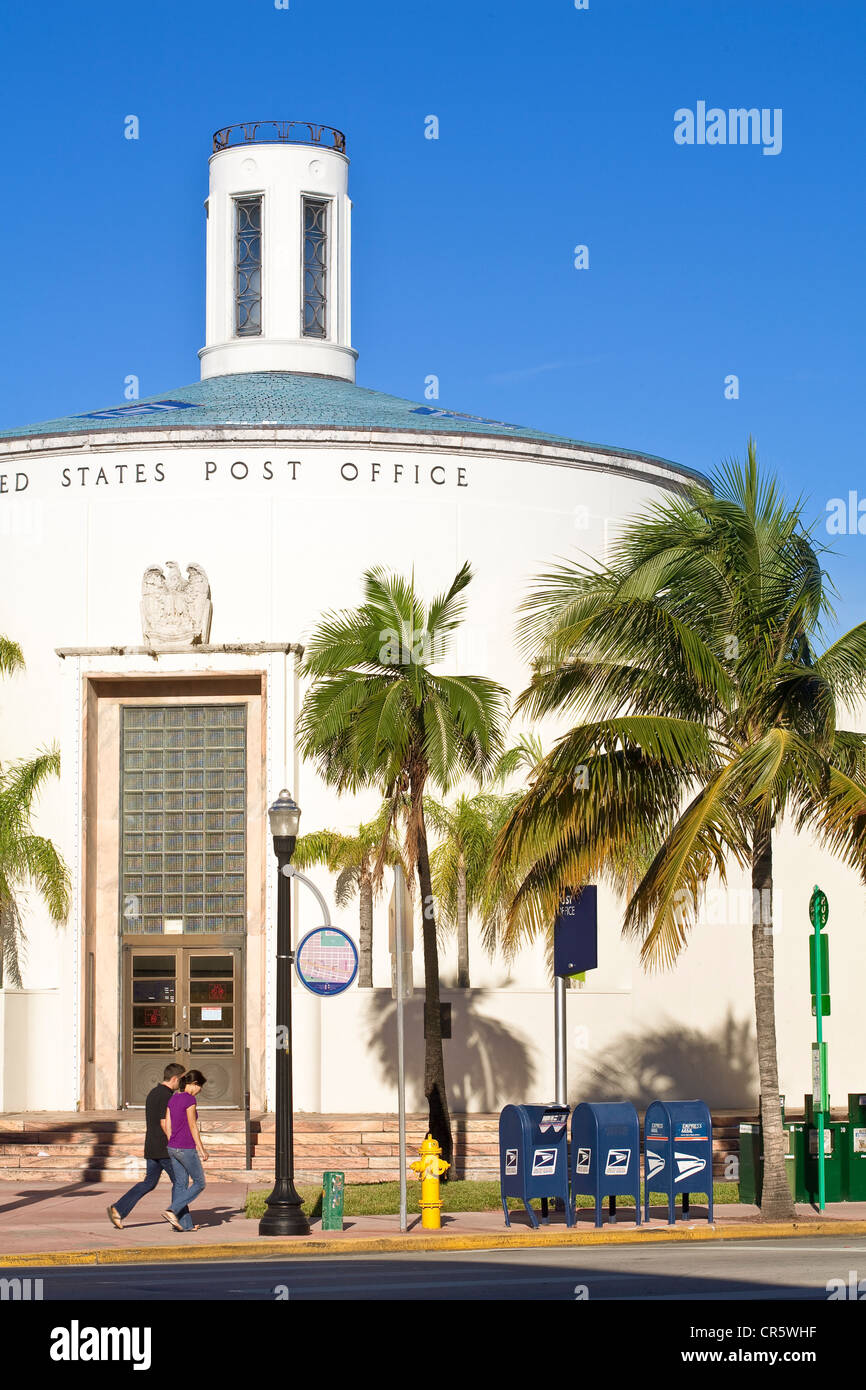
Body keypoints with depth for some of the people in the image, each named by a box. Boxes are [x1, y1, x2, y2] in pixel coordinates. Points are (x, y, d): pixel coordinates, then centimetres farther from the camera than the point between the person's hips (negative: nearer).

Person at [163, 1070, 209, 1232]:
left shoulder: (173, 1099, 9)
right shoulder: (189, 1099, -15)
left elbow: (168, 1127, 12)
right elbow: (193, 1127, -15)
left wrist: (172, 1148, 19)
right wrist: (202, 1150, -10)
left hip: (173, 1148, 8)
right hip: (186, 1149, -8)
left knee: (180, 1184, 9)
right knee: (199, 1184, 4)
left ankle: (185, 1224, 9)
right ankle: (172, 1211, -10)